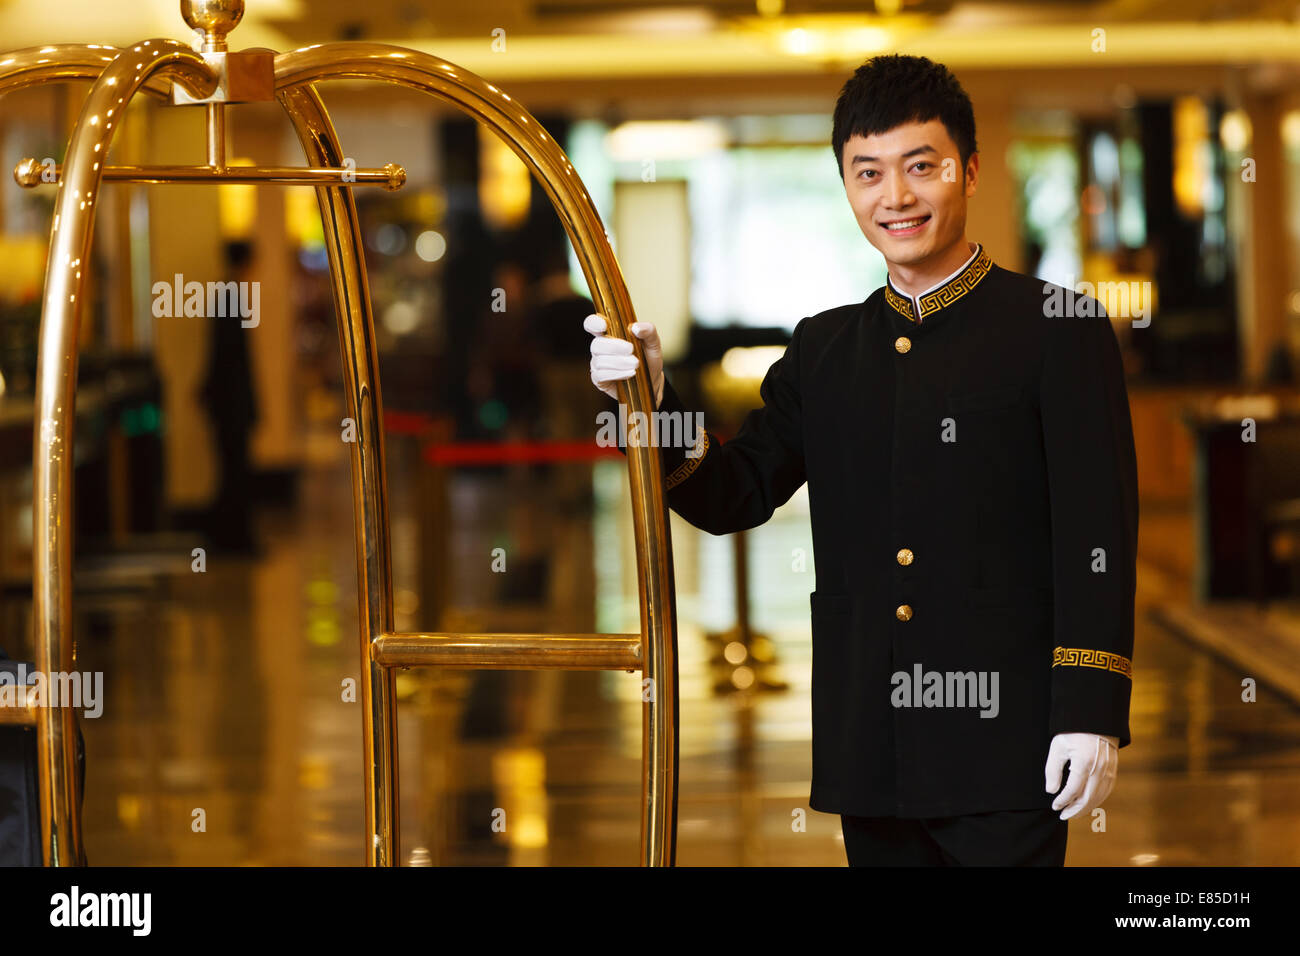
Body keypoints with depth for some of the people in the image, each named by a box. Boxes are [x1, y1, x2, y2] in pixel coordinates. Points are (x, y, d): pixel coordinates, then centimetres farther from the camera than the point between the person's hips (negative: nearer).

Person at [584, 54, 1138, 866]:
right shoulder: (824, 350, 14)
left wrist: (1092, 713, -13)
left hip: (1003, 746, -5)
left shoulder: (1058, 329, -1)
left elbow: (1099, 533, -6)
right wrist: (653, 402, -5)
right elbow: (737, 495, 13)